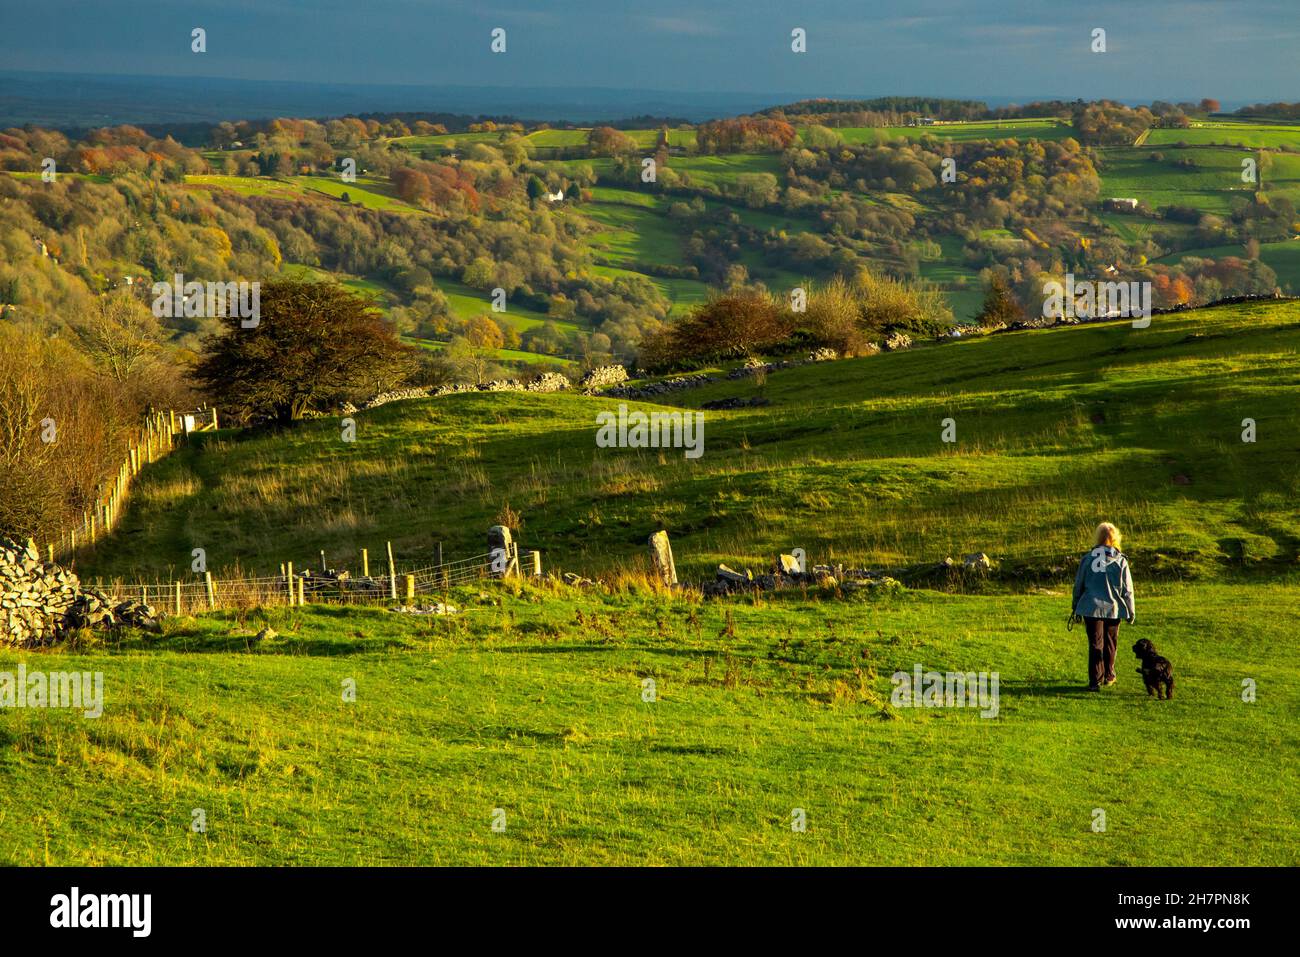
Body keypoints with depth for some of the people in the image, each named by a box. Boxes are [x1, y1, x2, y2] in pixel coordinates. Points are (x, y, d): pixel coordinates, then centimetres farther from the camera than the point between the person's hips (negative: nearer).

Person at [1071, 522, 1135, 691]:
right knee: (1110, 644, 17)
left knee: (1095, 644, 1)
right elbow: (1127, 589, 0)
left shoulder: (1087, 559, -1)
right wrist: (1131, 612, 10)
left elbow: (1078, 585, 7)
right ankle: (1108, 676, 30)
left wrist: (1075, 607, 19)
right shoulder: (1121, 561, -4)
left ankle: (1095, 680, -7)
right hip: (1113, 608, 0)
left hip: (1091, 607, 0)